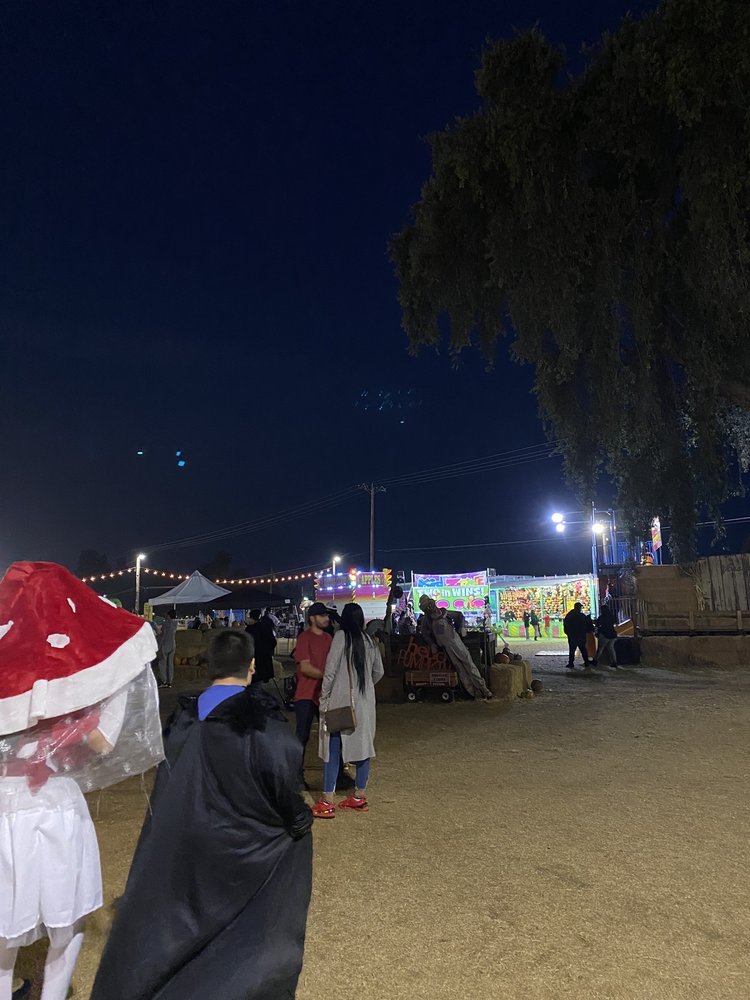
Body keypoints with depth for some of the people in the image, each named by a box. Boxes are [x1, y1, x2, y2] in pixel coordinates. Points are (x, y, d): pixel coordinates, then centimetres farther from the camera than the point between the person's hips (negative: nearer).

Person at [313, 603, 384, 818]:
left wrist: (324, 699, -6)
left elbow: (330, 671, -13)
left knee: (333, 749, 0)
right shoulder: (369, 640, 6)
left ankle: (327, 802, 3)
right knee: (362, 745, 12)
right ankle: (359, 797, 22)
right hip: (365, 702, 6)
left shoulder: (341, 636, -10)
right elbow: (378, 672, 12)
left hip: (341, 701, -5)